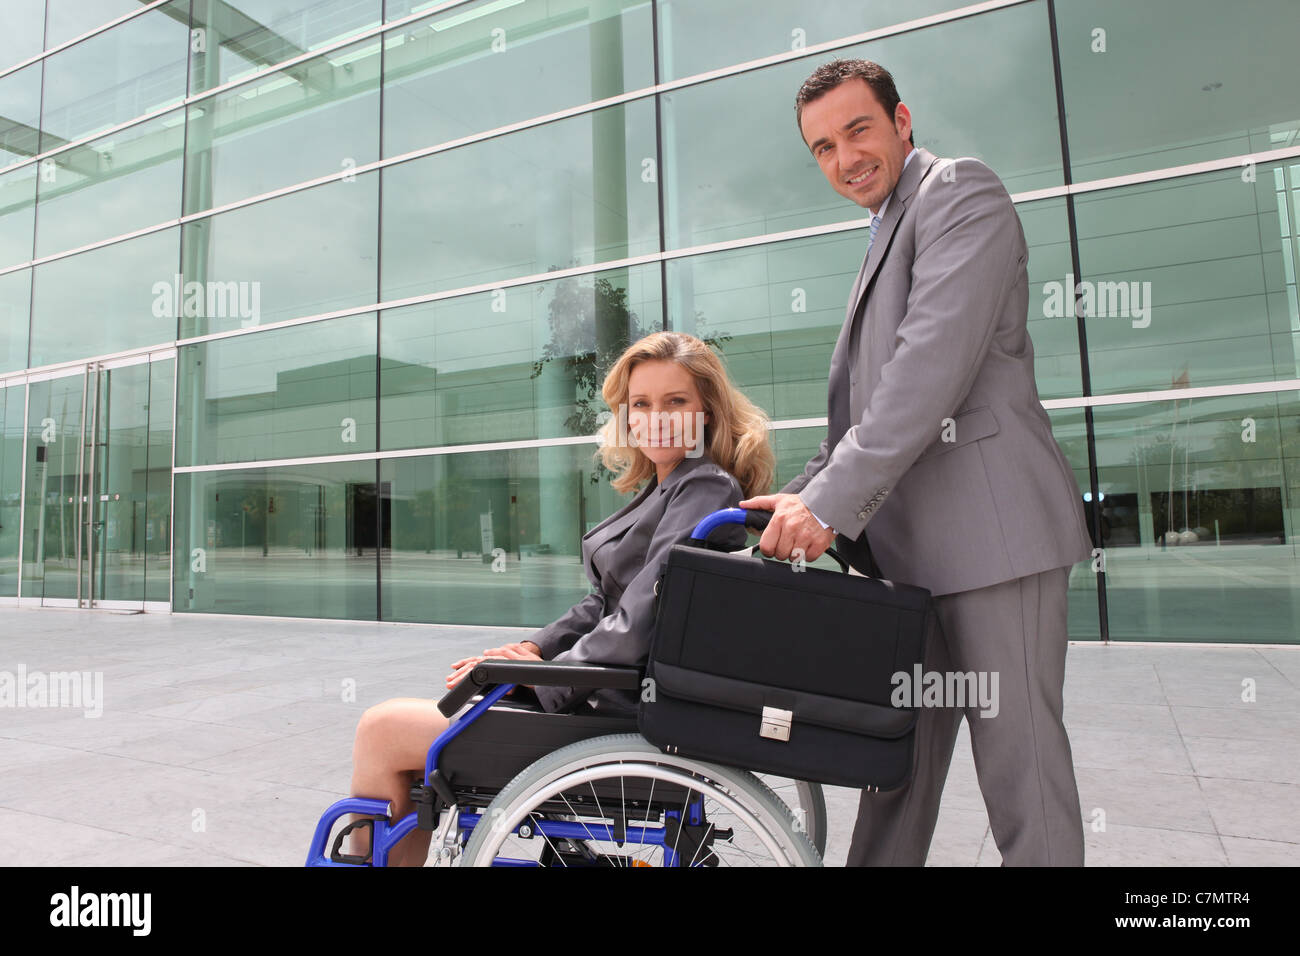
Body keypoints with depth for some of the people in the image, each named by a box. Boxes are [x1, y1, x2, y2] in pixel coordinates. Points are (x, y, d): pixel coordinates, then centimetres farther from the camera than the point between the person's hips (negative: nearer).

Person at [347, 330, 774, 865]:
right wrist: (534, 649, 3)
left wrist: (547, 674, -12)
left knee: (381, 730, -4)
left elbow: (640, 627, -24)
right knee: (404, 739, 14)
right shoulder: (665, 488, 15)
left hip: (624, 716, -10)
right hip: (607, 694, 10)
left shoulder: (705, 488, -15)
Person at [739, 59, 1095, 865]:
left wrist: (831, 500, -22)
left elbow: (936, 361, -18)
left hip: (989, 527, -9)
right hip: (912, 545, 9)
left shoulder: (961, 190, -1)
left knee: (1018, 761, -1)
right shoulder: (888, 235, 25)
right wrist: (795, 505, 13)